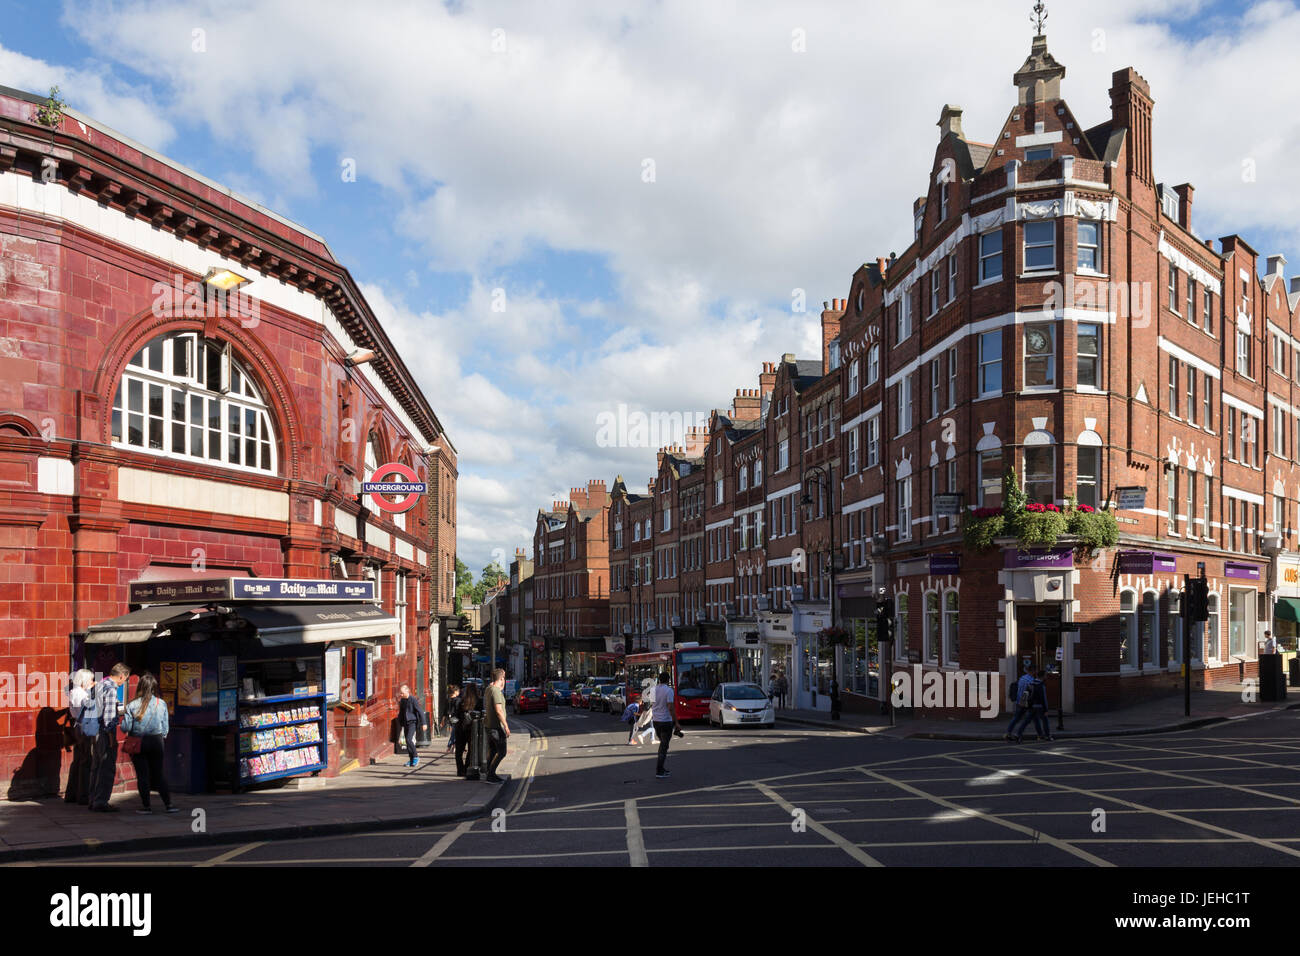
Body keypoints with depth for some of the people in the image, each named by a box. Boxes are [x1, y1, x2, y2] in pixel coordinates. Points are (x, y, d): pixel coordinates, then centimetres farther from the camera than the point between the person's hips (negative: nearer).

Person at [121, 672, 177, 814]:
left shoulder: (132, 706, -9)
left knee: (142, 775, 6)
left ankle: (146, 806, 8)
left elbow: (126, 727, -8)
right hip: (156, 741, 2)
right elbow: (165, 728, 2)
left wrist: (124, 713, 10)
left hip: (137, 743, -2)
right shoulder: (161, 704, -3)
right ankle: (168, 804, 7)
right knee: (158, 774, 10)